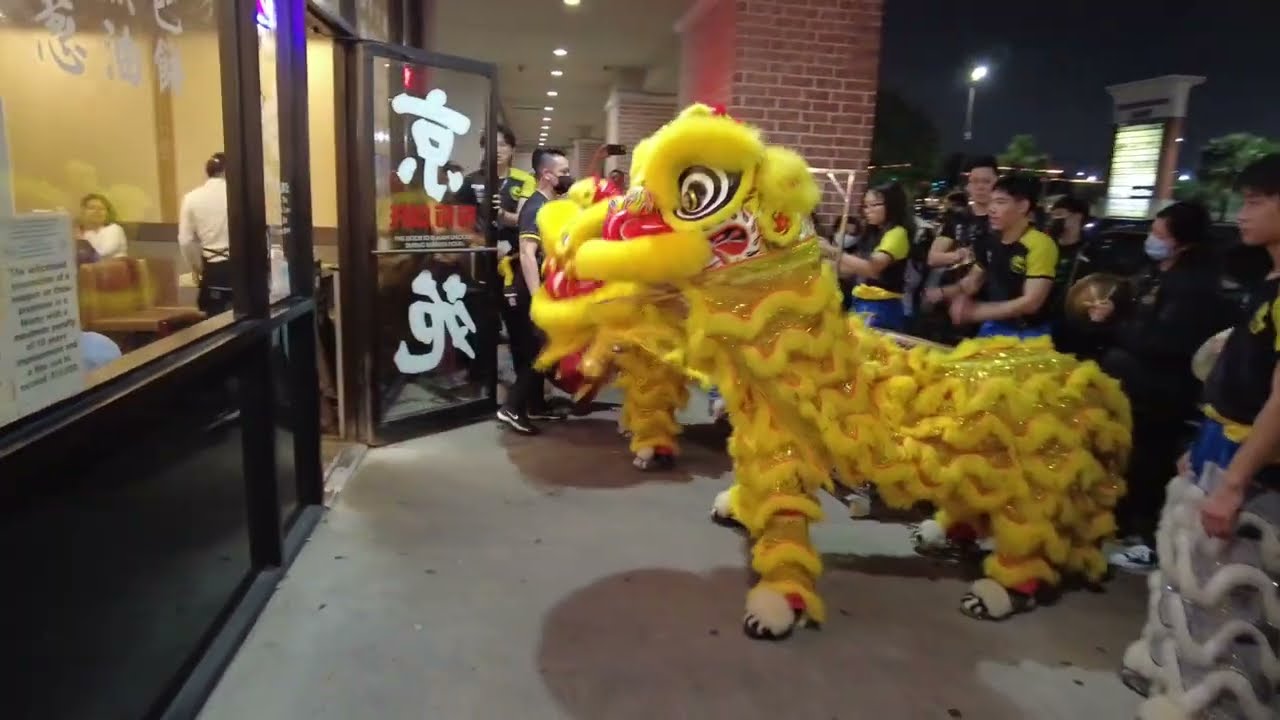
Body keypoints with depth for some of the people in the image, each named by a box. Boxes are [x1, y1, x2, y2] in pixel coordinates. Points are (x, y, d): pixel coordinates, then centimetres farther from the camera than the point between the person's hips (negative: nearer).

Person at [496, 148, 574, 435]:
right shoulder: (536, 207, -16)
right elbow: (527, 253, -25)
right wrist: (537, 298, -29)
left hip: (546, 290, 9)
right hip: (534, 294, -9)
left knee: (540, 351, 14)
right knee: (537, 351, -9)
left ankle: (535, 405, 23)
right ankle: (511, 408, -5)